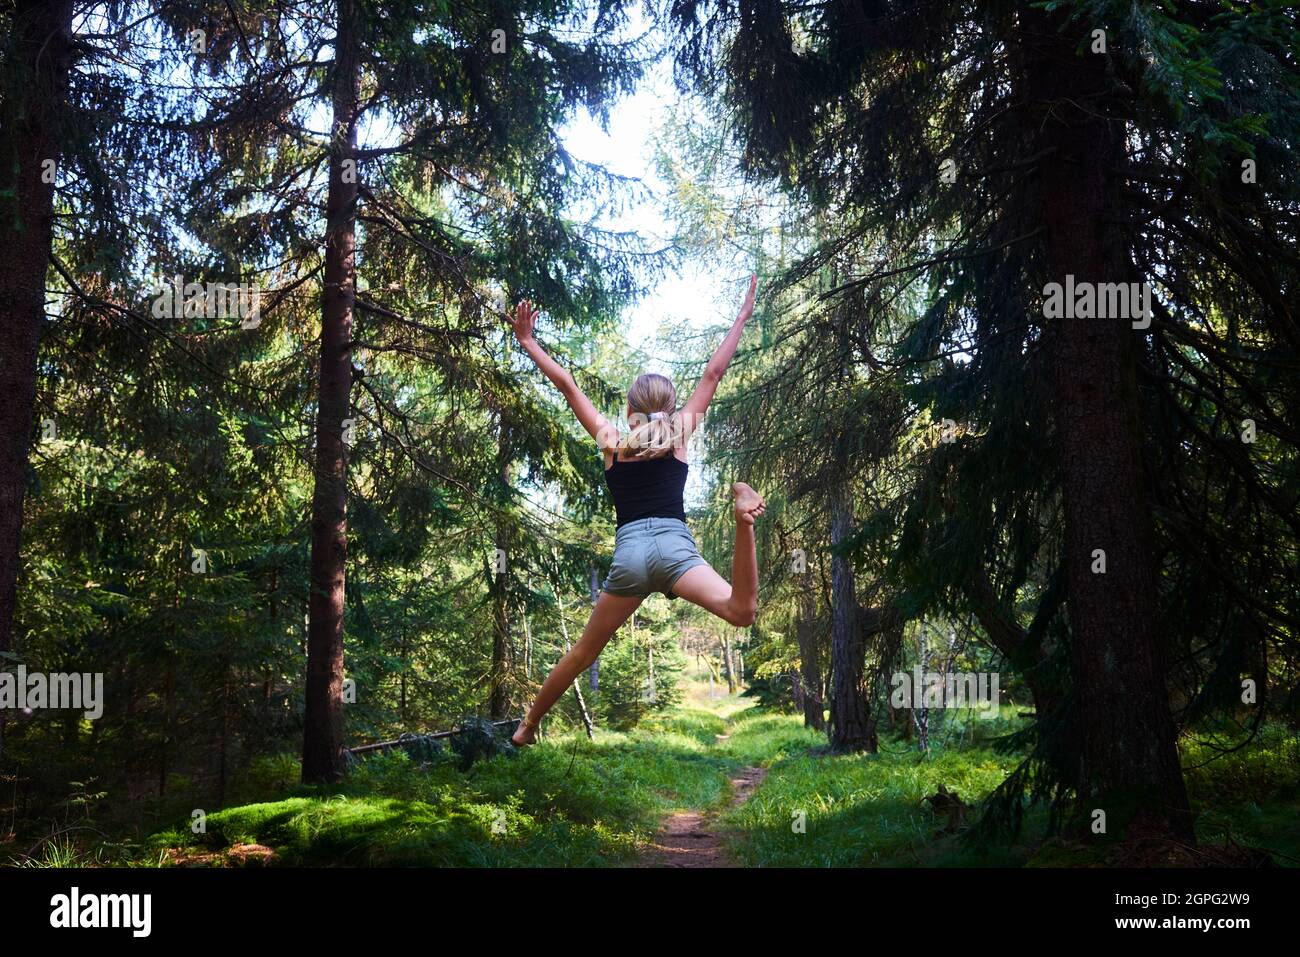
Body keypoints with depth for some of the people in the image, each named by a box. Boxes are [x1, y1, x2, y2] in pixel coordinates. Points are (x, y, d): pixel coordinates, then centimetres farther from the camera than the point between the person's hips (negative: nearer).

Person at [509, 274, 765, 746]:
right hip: (674, 545, -2)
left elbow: (567, 385, 20)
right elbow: (713, 374, 19)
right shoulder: (678, 434, 16)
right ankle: (743, 517, -44)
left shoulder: (610, 441, 18)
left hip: (628, 552, 2)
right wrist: (742, 317, 22)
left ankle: (528, 725, 25)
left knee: (584, 651, 16)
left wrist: (528, 342, 27)